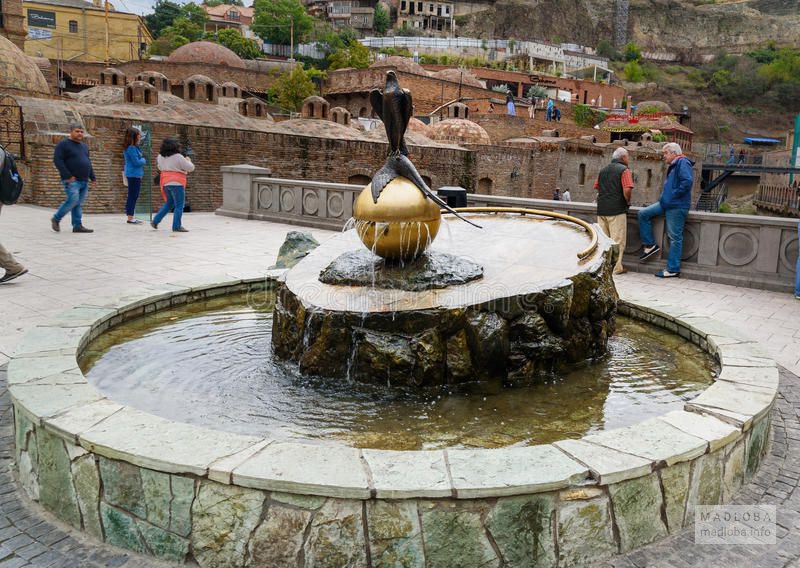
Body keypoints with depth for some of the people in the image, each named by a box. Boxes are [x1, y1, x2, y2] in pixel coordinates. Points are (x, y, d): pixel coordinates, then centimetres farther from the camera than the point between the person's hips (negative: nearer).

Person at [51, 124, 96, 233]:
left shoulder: (84, 146, 19)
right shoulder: (63, 144, -4)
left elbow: (88, 163, 26)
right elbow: (57, 160, -12)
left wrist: (93, 178, 18)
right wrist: (68, 176, -18)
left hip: (84, 181, 7)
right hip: (72, 180, -7)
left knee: (79, 204, 6)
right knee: (73, 200, -15)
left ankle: (77, 226, 7)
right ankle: (56, 219, 3)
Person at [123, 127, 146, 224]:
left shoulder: (134, 147, 13)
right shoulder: (131, 148, -16)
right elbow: (136, 162, -19)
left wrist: (141, 160, 6)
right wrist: (143, 160, 0)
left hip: (135, 175, 10)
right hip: (134, 175, -10)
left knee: (134, 196, 13)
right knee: (132, 196, -6)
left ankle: (131, 217, 18)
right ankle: (130, 217, -3)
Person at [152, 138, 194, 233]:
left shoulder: (161, 157, 7)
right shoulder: (178, 157, -13)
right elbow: (190, 168, -8)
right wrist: (188, 161, 11)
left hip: (165, 183, 7)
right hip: (176, 183, -7)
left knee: (169, 203, 22)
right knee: (179, 206, 1)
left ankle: (155, 221, 21)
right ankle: (176, 226, 1)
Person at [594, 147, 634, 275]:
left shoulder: (603, 170, 16)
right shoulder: (624, 170, -7)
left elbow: (597, 187, 17)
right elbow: (627, 190, -18)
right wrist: (628, 202, -3)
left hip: (601, 209, 6)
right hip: (617, 210, -6)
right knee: (617, 240, -1)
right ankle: (616, 267, -1)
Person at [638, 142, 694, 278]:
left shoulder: (683, 163, -13)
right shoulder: (674, 166, 18)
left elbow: (687, 181, -27)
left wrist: (674, 194, -19)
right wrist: (665, 197, 13)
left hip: (677, 207, -10)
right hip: (666, 203, 10)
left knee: (675, 238, -4)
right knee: (643, 214, 8)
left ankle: (673, 270, 2)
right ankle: (650, 245, 13)